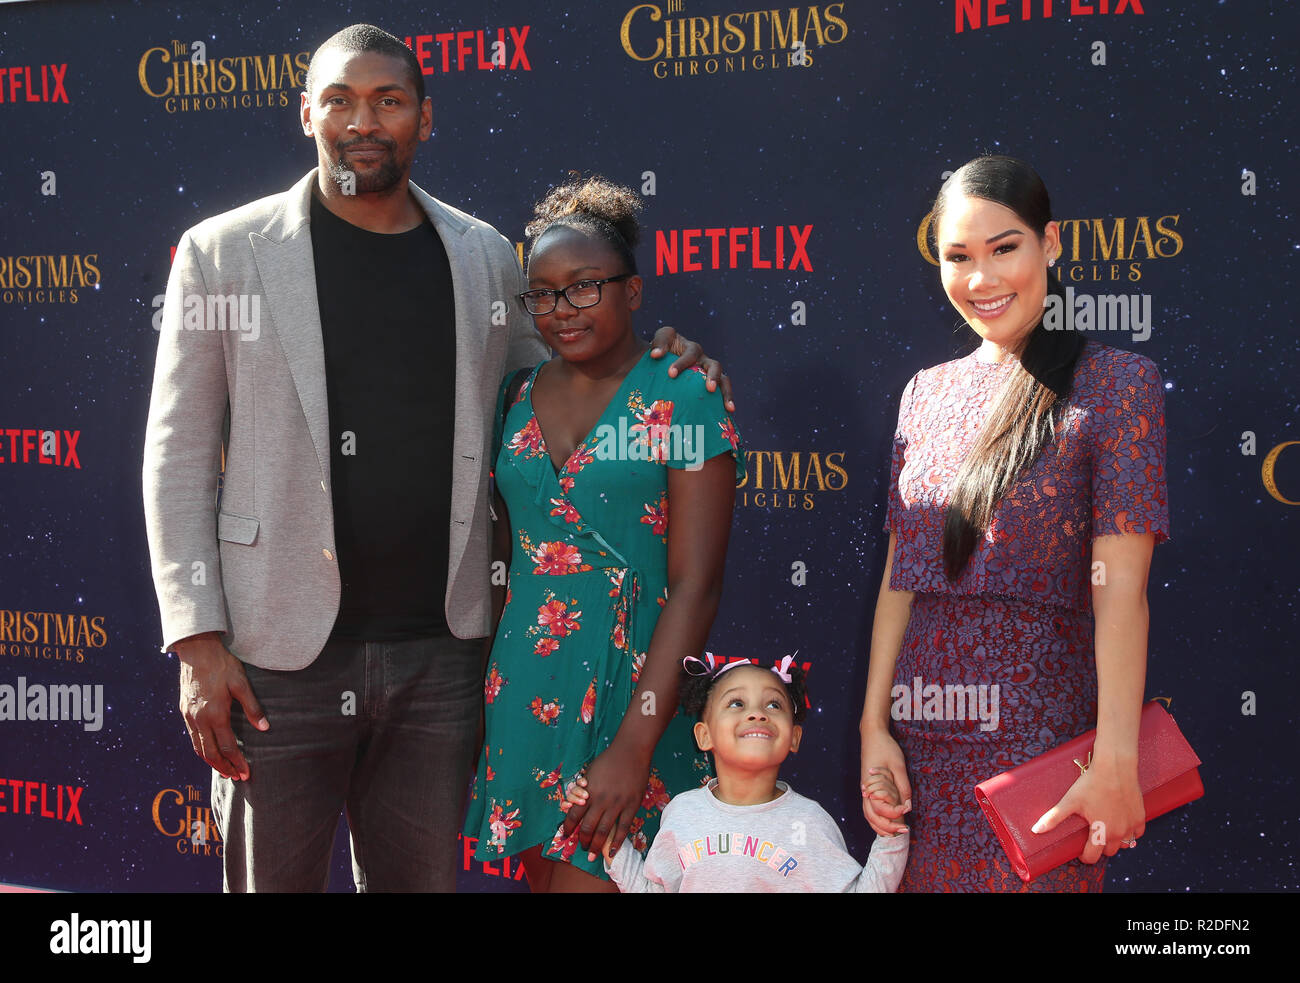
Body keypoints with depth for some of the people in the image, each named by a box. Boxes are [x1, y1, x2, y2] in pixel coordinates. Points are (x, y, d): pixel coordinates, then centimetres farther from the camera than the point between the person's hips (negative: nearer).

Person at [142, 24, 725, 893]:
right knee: (274, 878, 7)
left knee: (421, 878, 13)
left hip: (439, 652, 3)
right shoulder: (224, 252, 1)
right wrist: (198, 642, -8)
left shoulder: (485, 257, 8)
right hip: (283, 653, -2)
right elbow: (180, 455, -1)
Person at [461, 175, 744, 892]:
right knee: (544, 873, 13)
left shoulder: (681, 398, -8)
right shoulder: (517, 401, 8)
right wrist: (485, 698, 6)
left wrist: (633, 747, -19)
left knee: (592, 874, -4)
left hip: (631, 688, -5)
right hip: (525, 687, 5)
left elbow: (695, 586, -13)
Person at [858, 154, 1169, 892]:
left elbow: (1119, 588, -11)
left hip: (1037, 730, -4)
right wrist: (874, 727, 1)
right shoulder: (927, 393, 10)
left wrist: (1116, 762, -17)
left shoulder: (1115, 383, -5)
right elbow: (899, 577, 8)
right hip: (922, 739, 5)